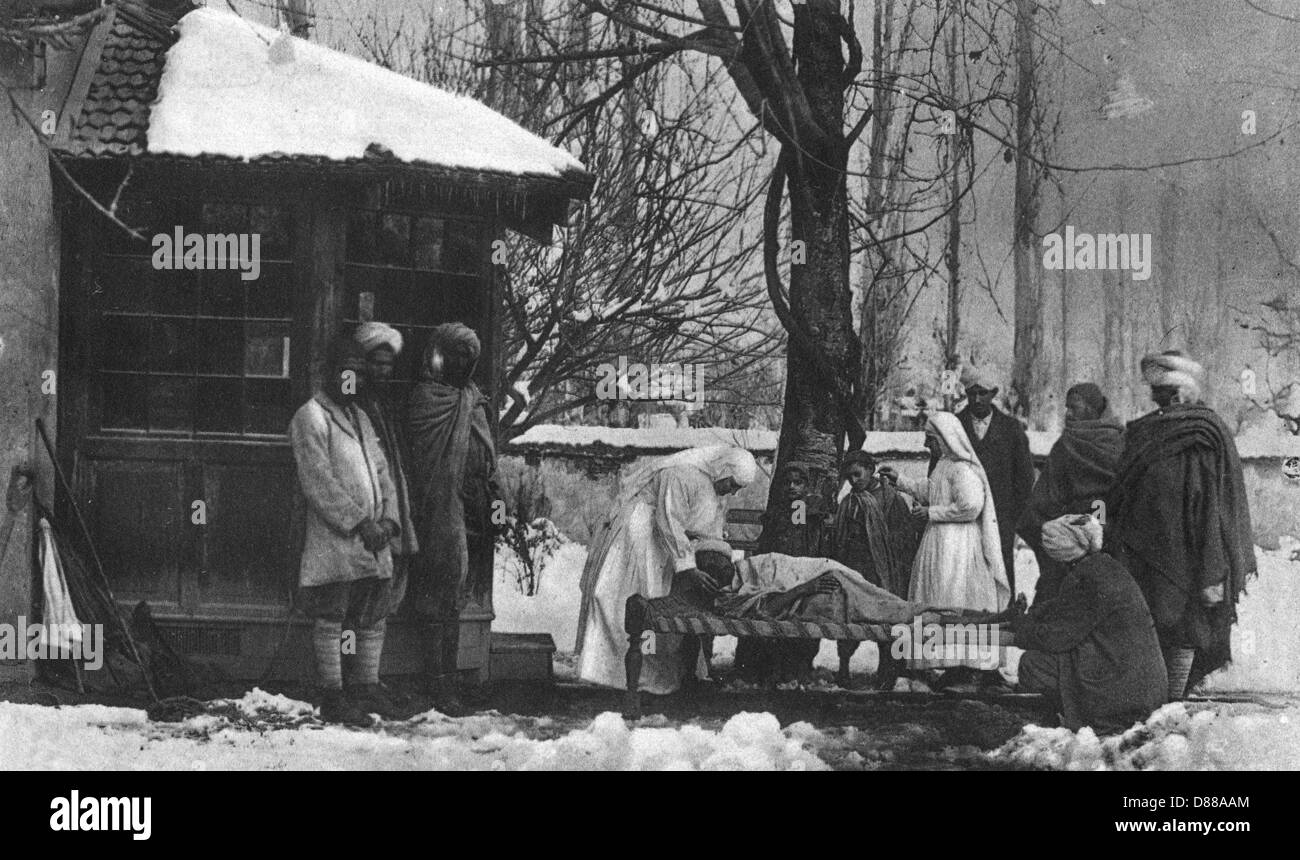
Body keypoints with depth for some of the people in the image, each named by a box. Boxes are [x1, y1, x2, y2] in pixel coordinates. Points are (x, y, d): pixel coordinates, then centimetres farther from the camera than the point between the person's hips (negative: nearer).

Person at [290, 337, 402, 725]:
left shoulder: (361, 419, 21)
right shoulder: (310, 417, -5)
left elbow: (382, 472, 17)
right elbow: (319, 482, -14)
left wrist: (389, 519, 0)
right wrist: (358, 522, -17)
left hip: (373, 544, 8)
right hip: (333, 542, -8)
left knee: (373, 619, 11)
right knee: (330, 620, -3)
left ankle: (367, 689, 22)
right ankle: (332, 697, 1)